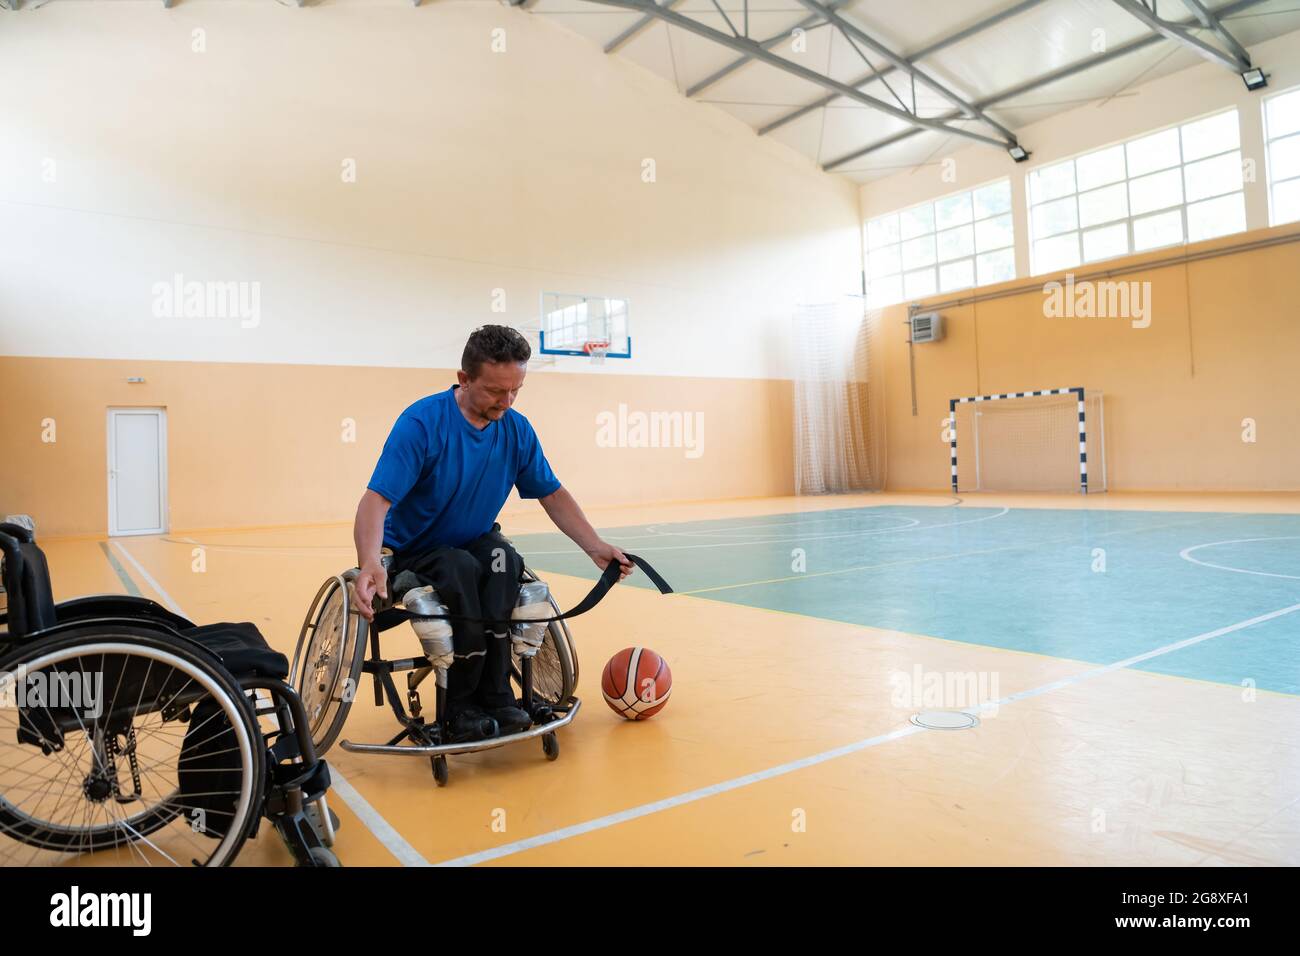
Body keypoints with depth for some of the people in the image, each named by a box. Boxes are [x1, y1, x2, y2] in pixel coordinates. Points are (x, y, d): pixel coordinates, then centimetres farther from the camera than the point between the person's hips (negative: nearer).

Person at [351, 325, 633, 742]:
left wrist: (596, 547, -9)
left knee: (502, 559, -30)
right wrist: (369, 564, -47)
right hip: (415, 551, -3)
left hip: (477, 542, 4)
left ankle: (494, 695, -18)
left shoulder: (517, 430, -6)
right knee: (461, 569, -34)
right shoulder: (422, 422, -22)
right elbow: (376, 500, -29)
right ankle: (459, 708, -15)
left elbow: (553, 495, 2)